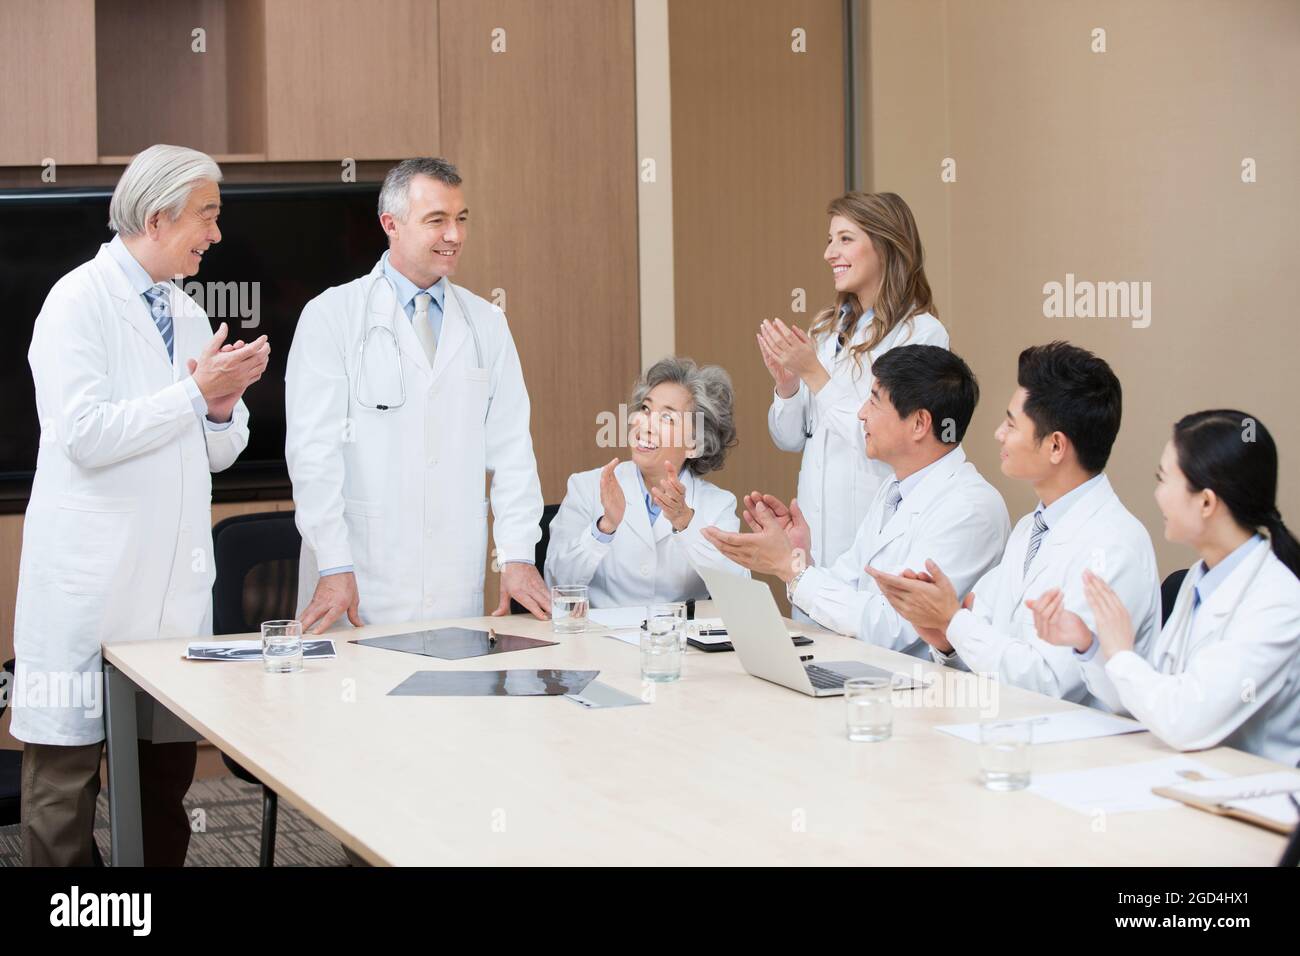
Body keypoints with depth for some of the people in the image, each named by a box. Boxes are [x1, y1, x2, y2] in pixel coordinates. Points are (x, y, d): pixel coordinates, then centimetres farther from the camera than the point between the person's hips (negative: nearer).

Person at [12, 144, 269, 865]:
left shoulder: (188, 315, 16)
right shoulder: (78, 302, -7)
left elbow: (218, 453, 19)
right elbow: (83, 435, -18)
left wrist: (224, 403, -2)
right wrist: (196, 392, -14)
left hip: (176, 581, 7)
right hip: (92, 582, -7)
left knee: (168, 772, 8)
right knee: (66, 766, -2)